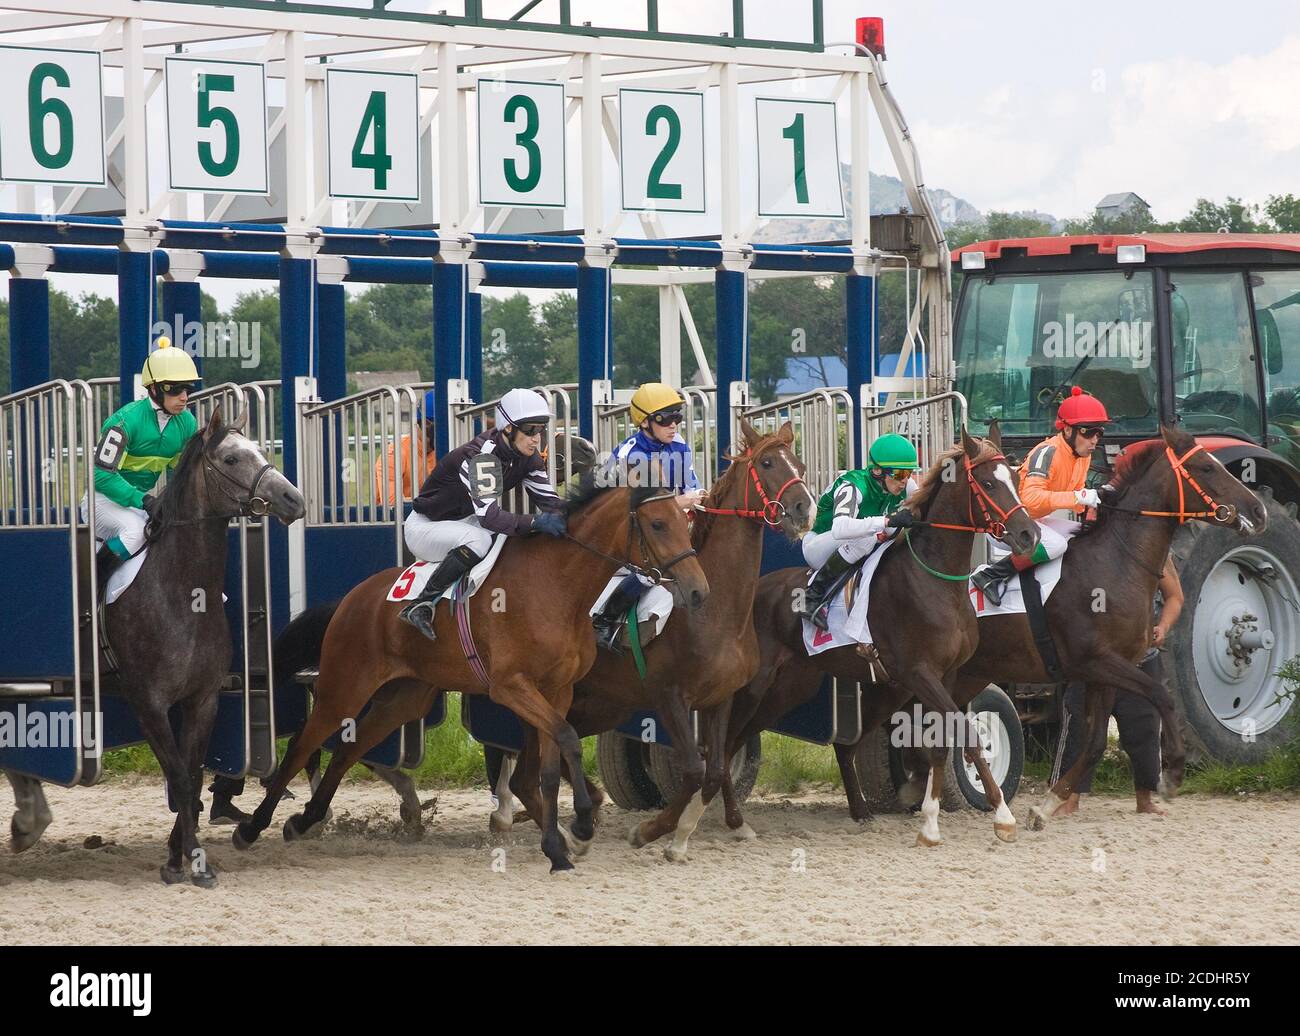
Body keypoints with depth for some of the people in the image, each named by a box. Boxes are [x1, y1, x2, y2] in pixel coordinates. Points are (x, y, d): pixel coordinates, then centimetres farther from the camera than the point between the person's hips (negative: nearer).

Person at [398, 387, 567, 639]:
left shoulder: (527, 457, -6)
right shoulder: (478, 456, -31)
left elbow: (548, 501, -9)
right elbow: (488, 514, -41)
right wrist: (535, 522, -52)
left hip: (466, 522, 8)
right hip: (425, 527, -8)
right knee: (477, 540, -38)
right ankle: (421, 606, -29)